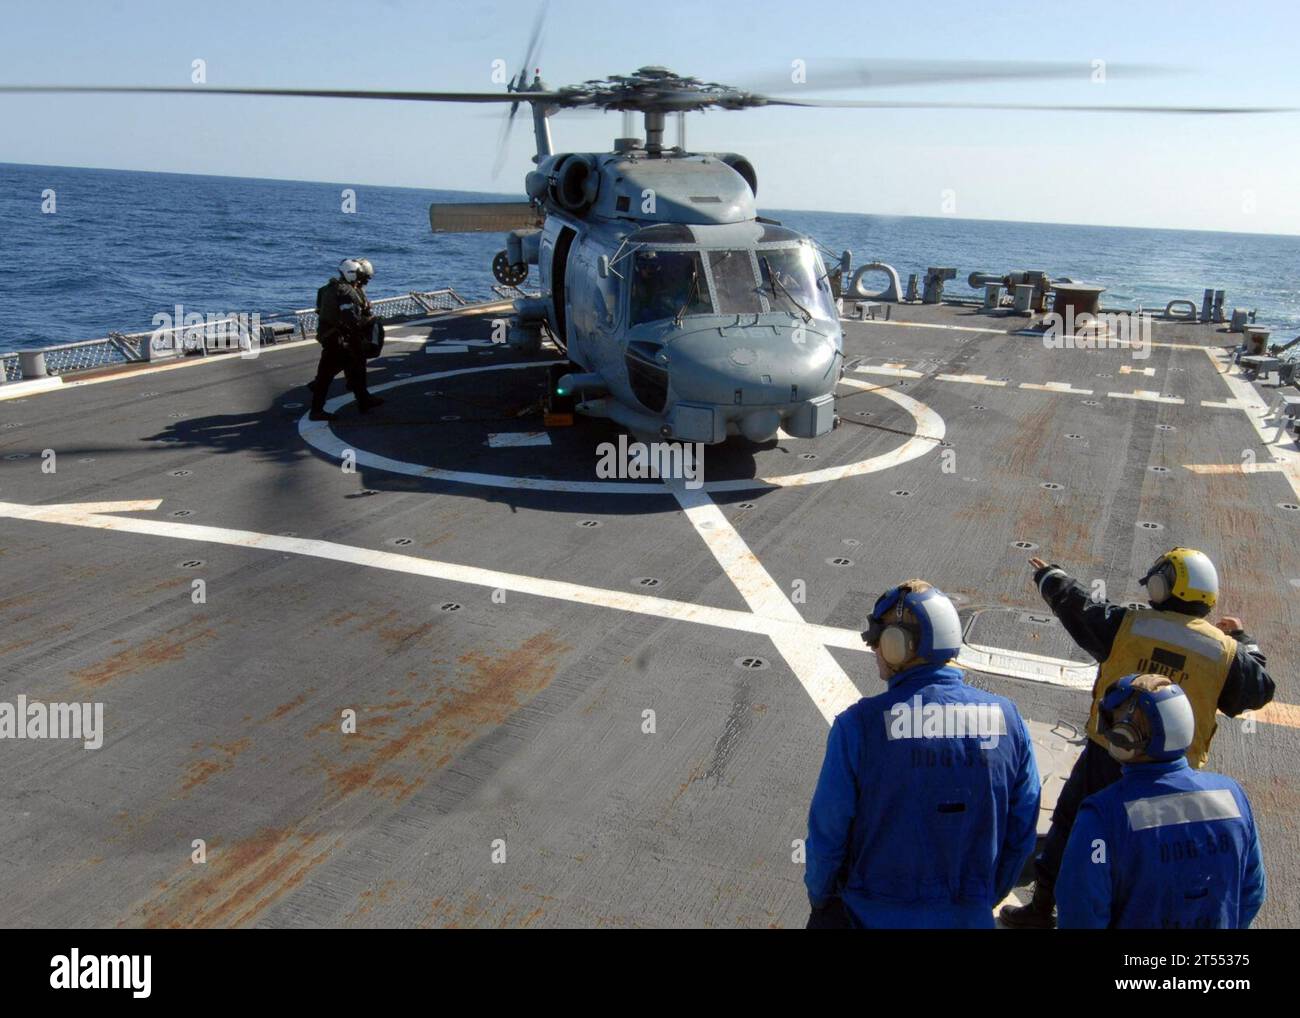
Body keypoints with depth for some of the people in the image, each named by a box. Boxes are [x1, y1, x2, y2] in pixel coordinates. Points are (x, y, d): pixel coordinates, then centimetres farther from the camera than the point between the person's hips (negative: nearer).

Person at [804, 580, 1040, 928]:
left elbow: (828, 832, -12)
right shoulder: (1007, 718, -9)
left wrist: (819, 897, 7)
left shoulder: (858, 725, -20)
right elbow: (1021, 833, 0)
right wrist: (988, 898, 15)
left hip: (875, 914, -3)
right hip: (970, 916, 3)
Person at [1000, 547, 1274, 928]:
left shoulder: (1127, 625, -11)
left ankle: (1042, 906, 23)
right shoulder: (1226, 652, -6)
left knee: (1069, 825, 15)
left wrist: (1049, 576, 21)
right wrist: (1244, 641, 26)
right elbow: (1259, 690, 11)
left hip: (1107, 757, -1)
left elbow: (1075, 604, 1)